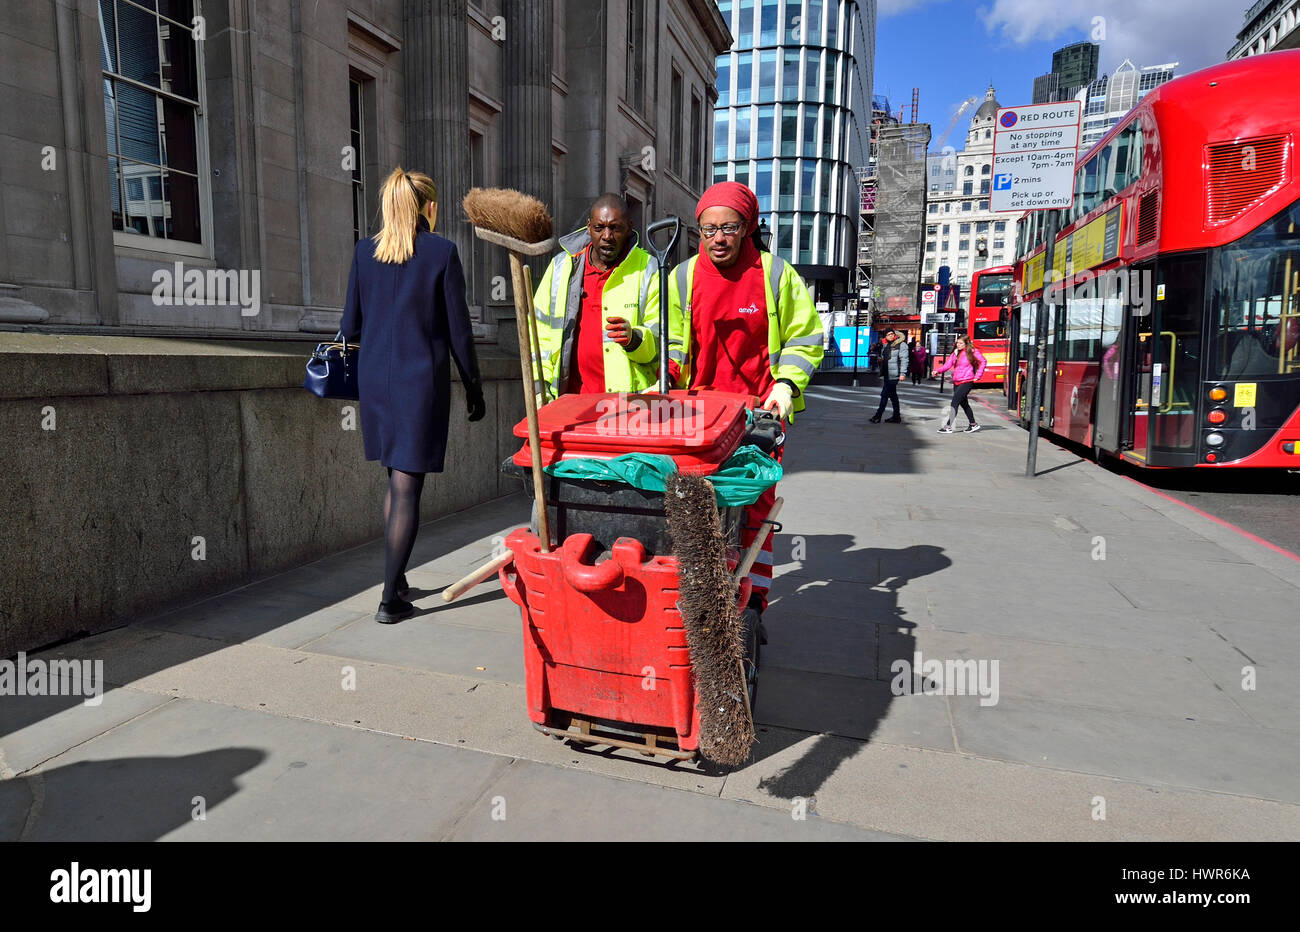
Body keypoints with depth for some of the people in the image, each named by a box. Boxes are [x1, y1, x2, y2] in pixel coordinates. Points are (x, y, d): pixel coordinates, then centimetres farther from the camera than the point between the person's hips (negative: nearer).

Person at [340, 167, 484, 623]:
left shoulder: (364, 251, 5)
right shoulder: (442, 252, -5)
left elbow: (351, 326, 8)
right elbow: (458, 329, -5)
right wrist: (473, 386, 4)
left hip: (375, 376, 5)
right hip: (422, 379, -4)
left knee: (396, 480, 18)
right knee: (407, 487, -1)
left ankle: (395, 581, 26)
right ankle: (391, 599, 2)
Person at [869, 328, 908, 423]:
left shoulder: (901, 345, -7)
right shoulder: (885, 346, 16)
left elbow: (904, 359, -13)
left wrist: (902, 373, -18)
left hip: (893, 375, -8)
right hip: (886, 374, 8)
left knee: (884, 394, -8)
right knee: (893, 395, 13)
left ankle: (878, 416, -4)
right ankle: (896, 417, 19)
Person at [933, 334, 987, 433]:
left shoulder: (972, 352, -5)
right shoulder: (955, 353, 11)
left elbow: (983, 362, -1)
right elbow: (947, 365, 3)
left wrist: (977, 376, -6)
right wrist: (937, 371, -14)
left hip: (967, 382, -7)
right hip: (956, 382, 7)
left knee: (955, 402, -15)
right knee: (964, 403, 15)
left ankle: (948, 426, -16)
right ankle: (973, 424, 29)